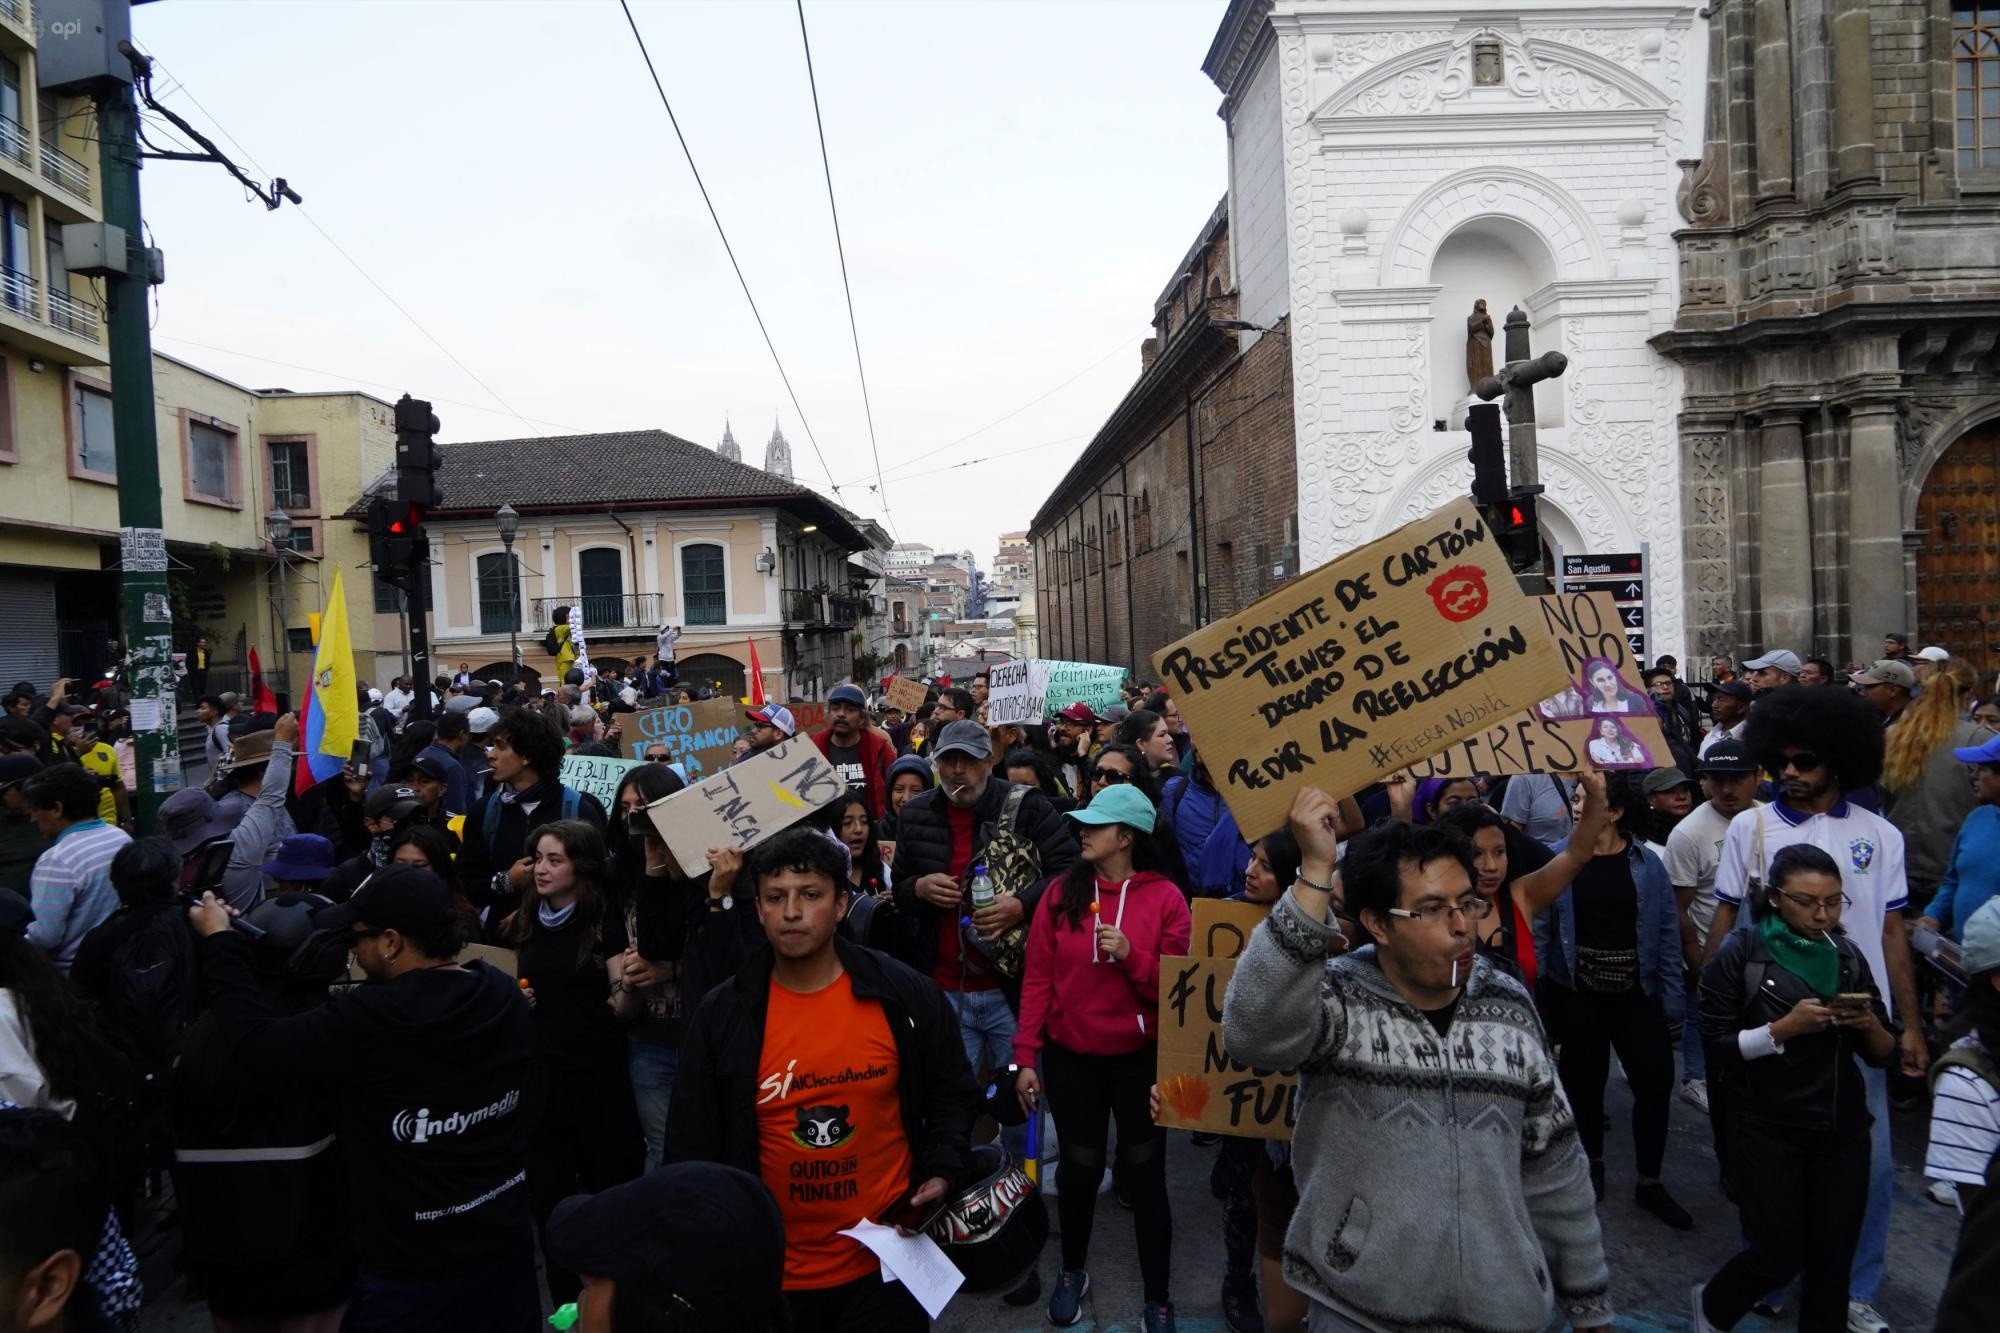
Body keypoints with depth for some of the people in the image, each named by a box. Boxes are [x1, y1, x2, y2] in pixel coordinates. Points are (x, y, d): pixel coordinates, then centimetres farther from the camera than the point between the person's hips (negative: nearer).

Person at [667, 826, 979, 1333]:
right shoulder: (721, 1015, -7)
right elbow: (693, 1145, 1)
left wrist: (940, 1171, -7)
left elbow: (951, 1095, 6)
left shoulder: (904, 995, -8)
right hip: (772, 1274, 1)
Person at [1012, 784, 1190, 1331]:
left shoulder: (1165, 897, -9)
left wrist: (1131, 955, -24)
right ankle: (1072, 1272, 39)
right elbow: (1037, 979, -4)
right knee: (1079, 1168, 16)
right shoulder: (1062, 893, -4)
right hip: (1070, 1057, 2)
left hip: (1140, 1058, -1)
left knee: (1144, 1174, 8)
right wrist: (1026, 1057, -6)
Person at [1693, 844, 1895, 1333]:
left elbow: (1882, 1055, 9)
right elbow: (1717, 1048, -11)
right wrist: (1784, 1027, -23)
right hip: (1766, 1130, -4)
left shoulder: (1848, 956, 4)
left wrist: (1869, 1025, -13)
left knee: (1834, 1258, 4)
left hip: (1842, 1128, 4)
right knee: (1780, 1256, 1)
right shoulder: (1740, 956, -9)